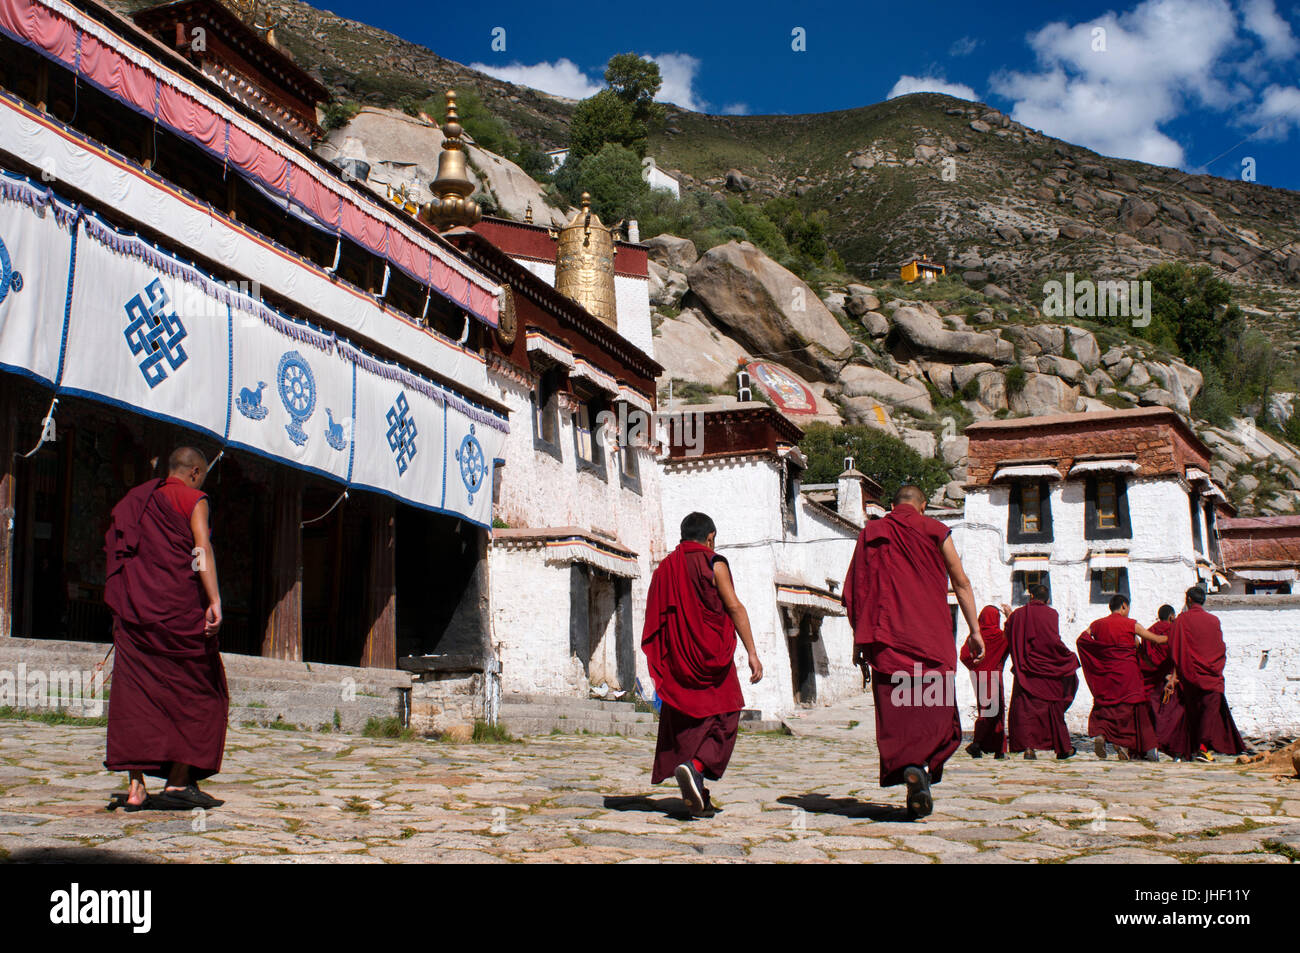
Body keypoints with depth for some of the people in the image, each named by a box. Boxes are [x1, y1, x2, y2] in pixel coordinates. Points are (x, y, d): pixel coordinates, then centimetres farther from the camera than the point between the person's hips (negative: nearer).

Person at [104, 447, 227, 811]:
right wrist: (215, 601, -23)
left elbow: (117, 559, 15)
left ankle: (136, 788, -1)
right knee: (196, 692, 6)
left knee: (135, 693, 4)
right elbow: (202, 549, -15)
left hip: (134, 611, 5)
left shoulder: (134, 501, 18)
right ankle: (178, 782, 3)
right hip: (179, 607, -5)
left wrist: (120, 615, 19)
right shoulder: (193, 499, 1)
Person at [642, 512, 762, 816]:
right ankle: (696, 767, -23)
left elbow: (655, 617, 13)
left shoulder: (665, 568, 14)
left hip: (676, 660, 5)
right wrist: (752, 652, -11)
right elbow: (734, 607, -9)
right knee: (723, 718, 1)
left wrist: (662, 667, 19)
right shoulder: (713, 564, -1)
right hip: (710, 654, -5)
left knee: (686, 723, 9)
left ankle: (696, 798, 7)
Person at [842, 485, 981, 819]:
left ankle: (906, 766, -16)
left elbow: (853, 591, 9)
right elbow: (961, 583, 6)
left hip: (886, 639, 1)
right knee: (936, 709, 4)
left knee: (895, 712, 1)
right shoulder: (934, 531, 8)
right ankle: (922, 766, -17)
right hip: (931, 639, -1)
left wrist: (859, 639, 14)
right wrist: (975, 631, 11)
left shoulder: (869, 534, 11)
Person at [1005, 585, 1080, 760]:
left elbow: (1008, 642, 10)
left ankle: (1028, 746, -14)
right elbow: (1054, 641, -14)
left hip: (1024, 670, 1)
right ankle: (1063, 748, 19)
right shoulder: (1050, 613, -5)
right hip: (1047, 669, -1)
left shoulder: (1017, 614, 5)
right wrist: (1070, 656, 0)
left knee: (1025, 708, 1)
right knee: (1053, 706, 11)